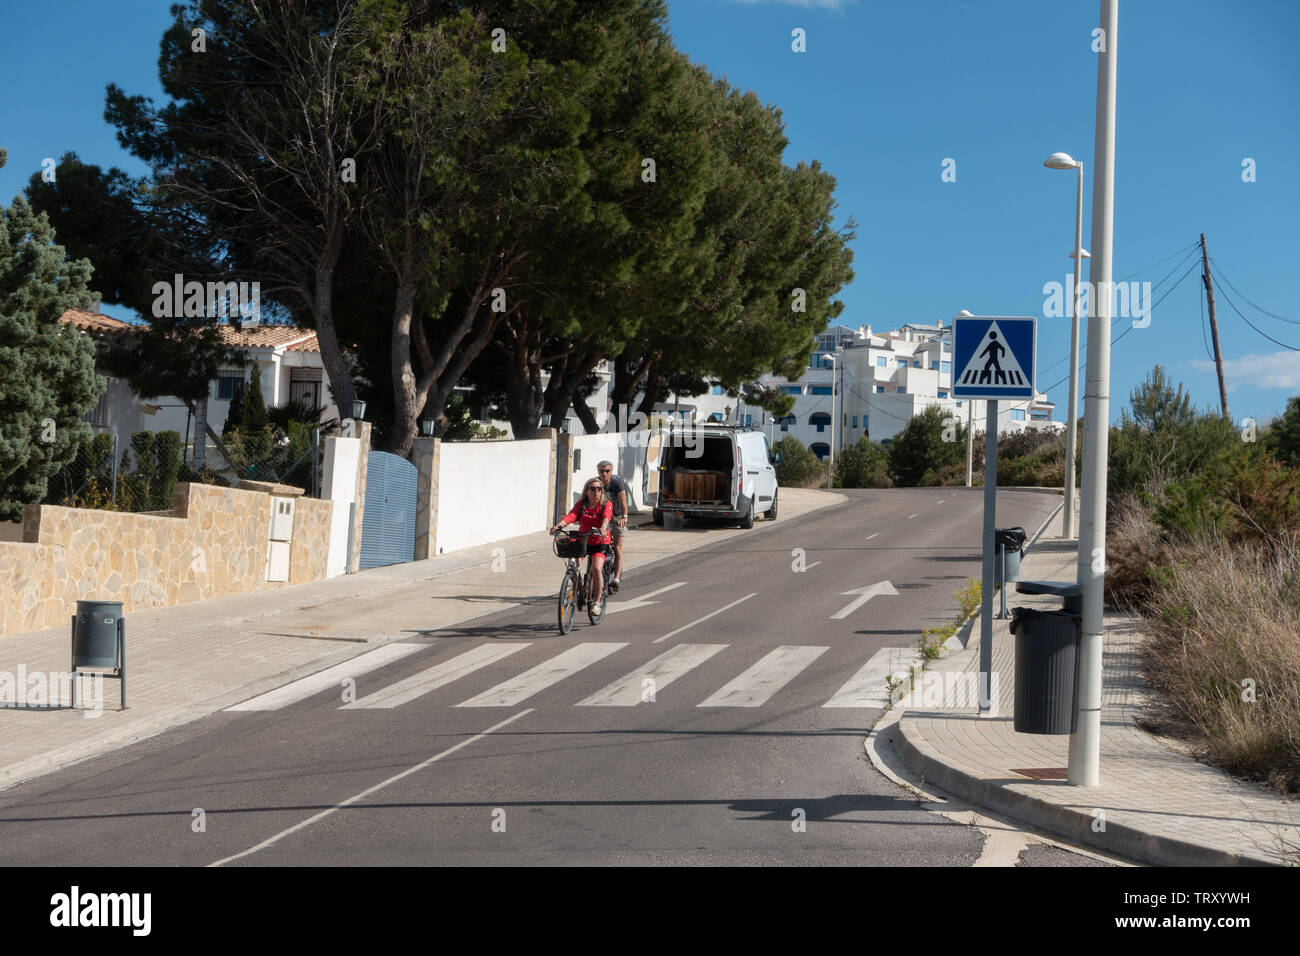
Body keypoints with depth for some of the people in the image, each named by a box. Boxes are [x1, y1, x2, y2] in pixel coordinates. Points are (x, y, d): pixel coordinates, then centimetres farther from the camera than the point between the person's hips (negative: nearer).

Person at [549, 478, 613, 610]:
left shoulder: (606, 505, -3)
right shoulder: (581, 504, 4)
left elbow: (606, 517, -24)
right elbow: (571, 515, -13)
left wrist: (603, 528, -46)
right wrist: (558, 525, -32)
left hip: (600, 542, -3)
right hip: (582, 541, 3)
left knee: (596, 568, -22)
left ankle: (597, 602, -10)